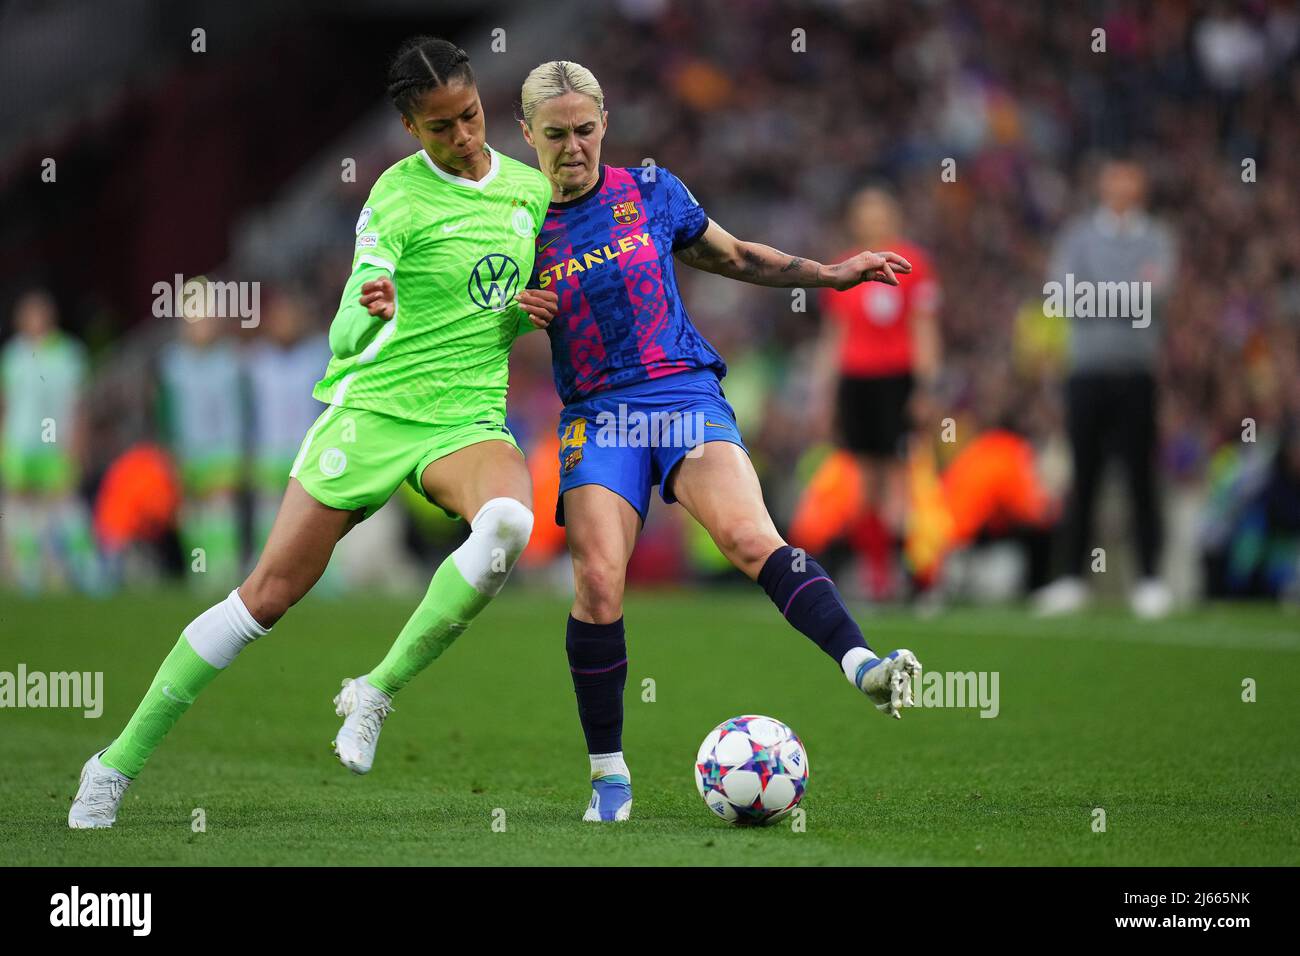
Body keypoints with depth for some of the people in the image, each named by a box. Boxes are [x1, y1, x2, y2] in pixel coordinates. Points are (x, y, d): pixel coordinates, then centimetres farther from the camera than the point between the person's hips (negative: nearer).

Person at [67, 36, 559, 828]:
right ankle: (121, 761, 8)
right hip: (374, 408, -3)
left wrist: (537, 310, 0)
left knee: (508, 522, -32)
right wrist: (369, 312, -39)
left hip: (468, 420, 3)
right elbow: (349, 336, -16)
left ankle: (377, 693, -17)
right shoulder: (397, 197, -8)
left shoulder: (532, 188, 7)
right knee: (273, 589, -5)